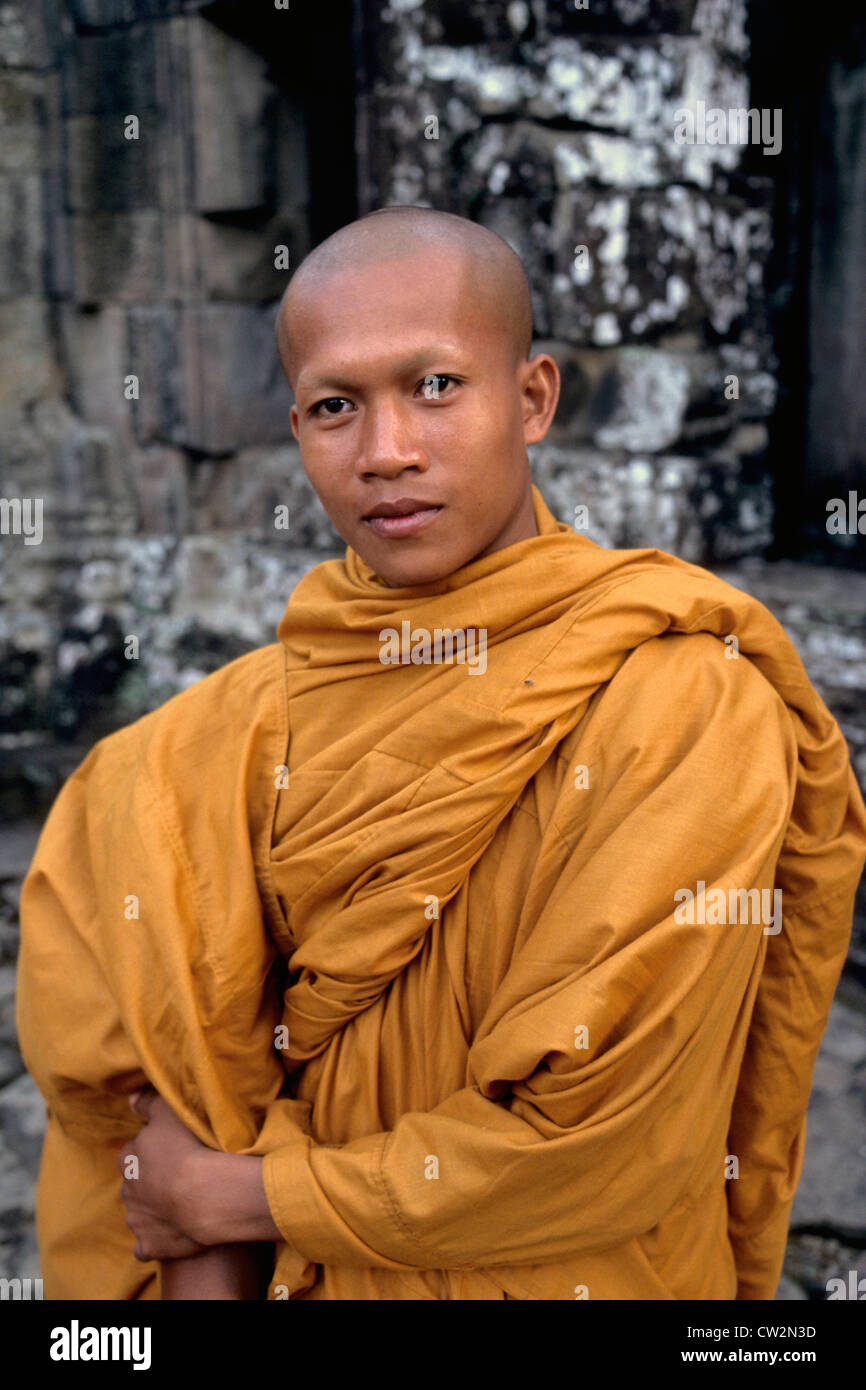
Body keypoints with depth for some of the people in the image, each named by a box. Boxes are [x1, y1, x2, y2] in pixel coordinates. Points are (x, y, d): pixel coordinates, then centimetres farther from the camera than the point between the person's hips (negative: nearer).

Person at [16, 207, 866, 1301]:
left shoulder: (688, 708, -23)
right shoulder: (270, 709, -9)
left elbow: (593, 1138, -23)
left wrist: (246, 1195, -15)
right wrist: (200, 1259, -17)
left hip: (572, 1274, -3)